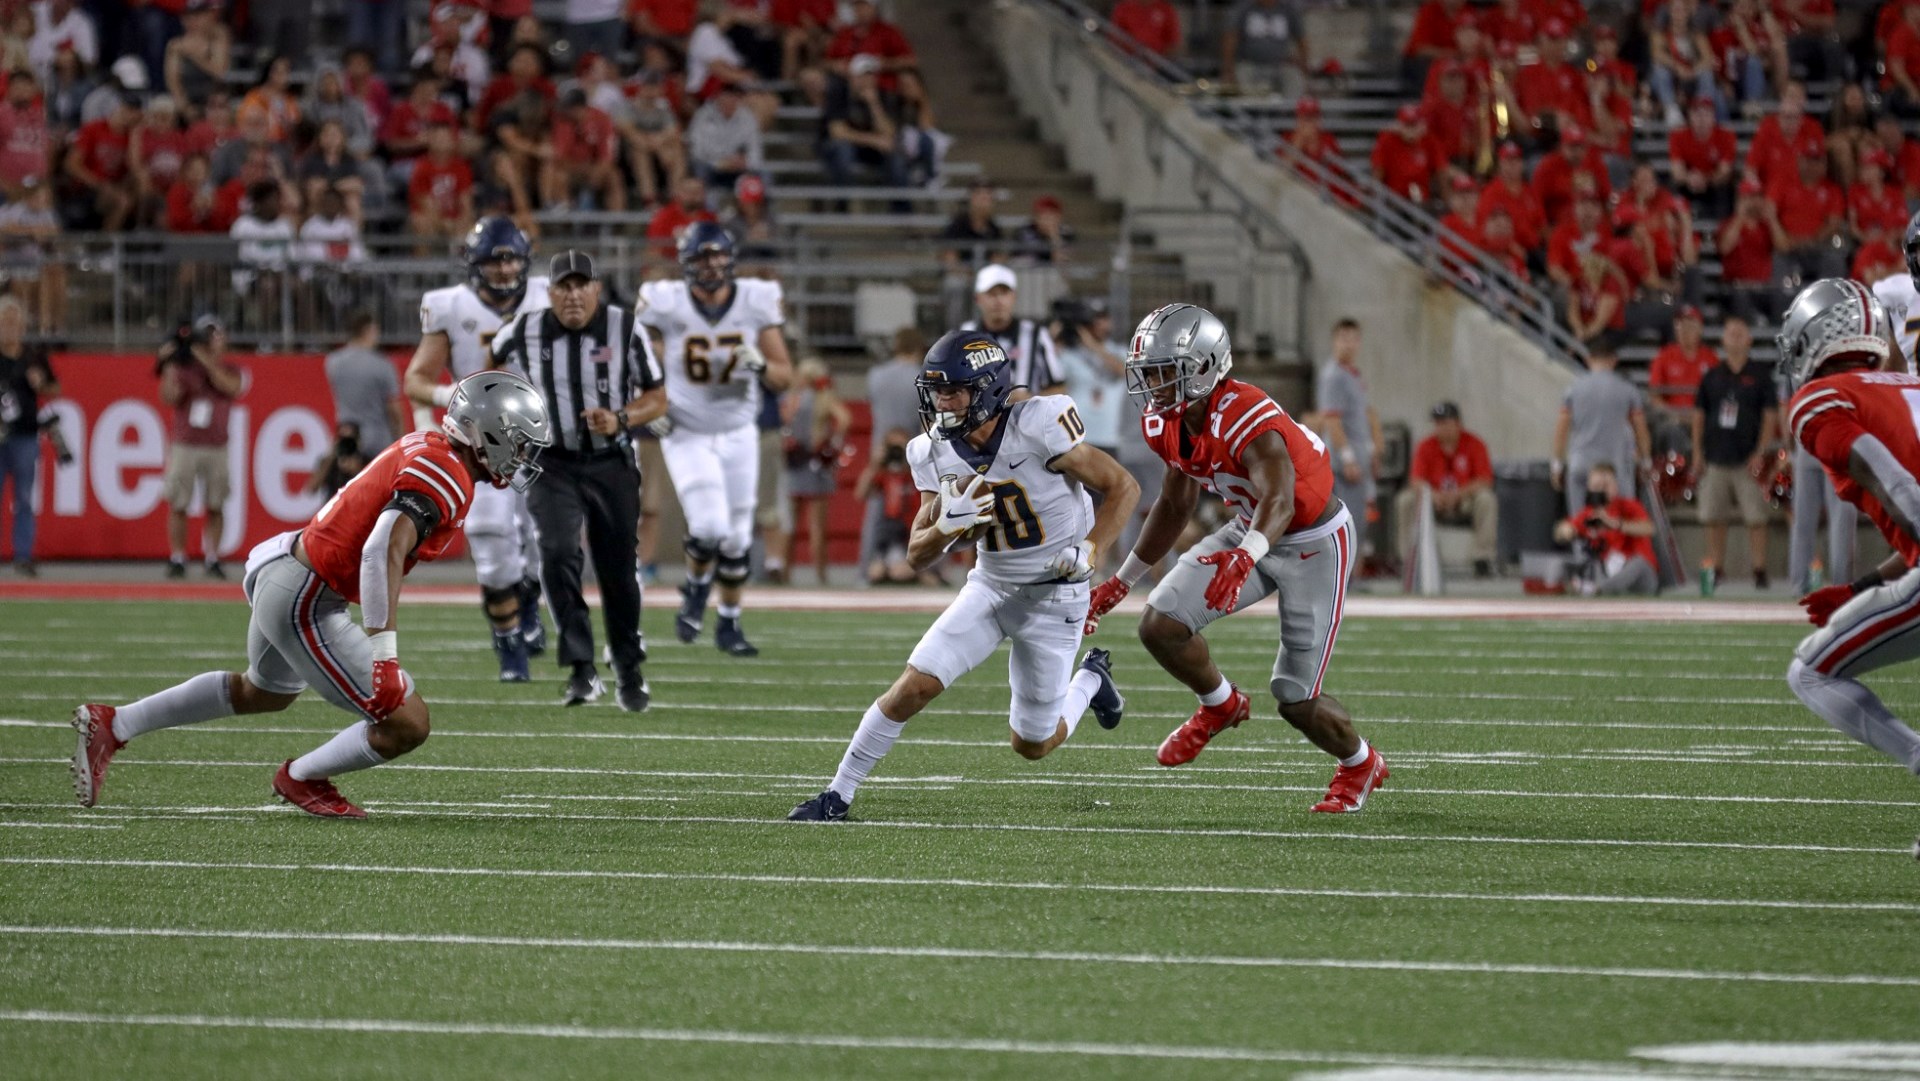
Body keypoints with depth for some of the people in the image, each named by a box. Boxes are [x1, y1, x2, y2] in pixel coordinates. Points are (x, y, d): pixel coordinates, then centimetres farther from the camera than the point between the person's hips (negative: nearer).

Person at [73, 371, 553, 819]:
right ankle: (302, 778, 15)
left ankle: (112, 725, 39)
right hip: (305, 604, -10)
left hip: (281, 572, 10)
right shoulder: (446, 479, -21)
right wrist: (383, 654, -37)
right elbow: (383, 552, -34)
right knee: (407, 725, -7)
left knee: (266, 692, 36)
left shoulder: (425, 450, 9)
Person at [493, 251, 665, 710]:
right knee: (558, 553, -22)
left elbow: (657, 399, -4)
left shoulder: (625, 330, -10)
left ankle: (629, 672, 28)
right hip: (552, 465, 0)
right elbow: (494, 358, 16)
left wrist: (619, 420, -21)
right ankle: (582, 670, -20)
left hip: (611, 465, 0)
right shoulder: (524, 334, -8)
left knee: (619, 571, 7)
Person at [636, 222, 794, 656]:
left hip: (738, 435, 3)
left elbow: (784, 377, -2)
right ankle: (696, 588, 15)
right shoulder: (665, 305, -13)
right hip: (687, 437, -3)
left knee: (737, 537, 7)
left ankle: (730, 624, 25)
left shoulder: (757, 303, -7)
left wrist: (760, 365, -24)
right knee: (710, 527, -17)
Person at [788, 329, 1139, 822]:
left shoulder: (1038, 427, -24)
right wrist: (948, 526, -23)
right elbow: (918, 556, -2)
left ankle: (1090, 680, 37)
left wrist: (1089, 550, -27)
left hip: (1054, 595, -4)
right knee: (913, 687, -14)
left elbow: (1122, 487, -15)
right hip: (989, 588, 4)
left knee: (1032, 744, 6)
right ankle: (838, 794, -2)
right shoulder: (934, 453, -7)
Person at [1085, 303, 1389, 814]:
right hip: (1251, 532, 7)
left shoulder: (1247, 420, -34)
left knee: (1296, 700, -4)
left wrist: (1245, 557, -71)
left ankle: (1360, 766, 28)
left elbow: (1278, 501, -51)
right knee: (1160, 626, -10)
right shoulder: (1168, 424, -7)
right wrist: (1120, 584, 15)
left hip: (1314, 544, -7)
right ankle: (1220, 706, 19)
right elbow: (1175, 507, 10)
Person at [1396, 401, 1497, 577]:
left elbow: (1485, 481, -16)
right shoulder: (1426, 447, -3)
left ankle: (1482, 560, -24)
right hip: (1435, 503, 2)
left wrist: (1458, 494, -31)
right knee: (1405, 500, -22)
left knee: (1487, 499, -32)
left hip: (1465, 502, -2)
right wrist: (1431, 494, -34)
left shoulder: (1474, 445, -8)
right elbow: (1416, 480, -12)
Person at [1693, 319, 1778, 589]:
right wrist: (1697, 452, 5)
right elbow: (1699, 415, 14)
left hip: (1748, 460, -3)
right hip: (1716, 460, 3)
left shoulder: (1758, 379, 5)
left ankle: (1759, 571, -3)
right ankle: (1716, 570, 9)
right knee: (1714, 517, 3)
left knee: (1755, 517, -6)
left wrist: (1760, 453, -8)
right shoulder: (1711, 377, 11)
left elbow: (1769, 417, 2)